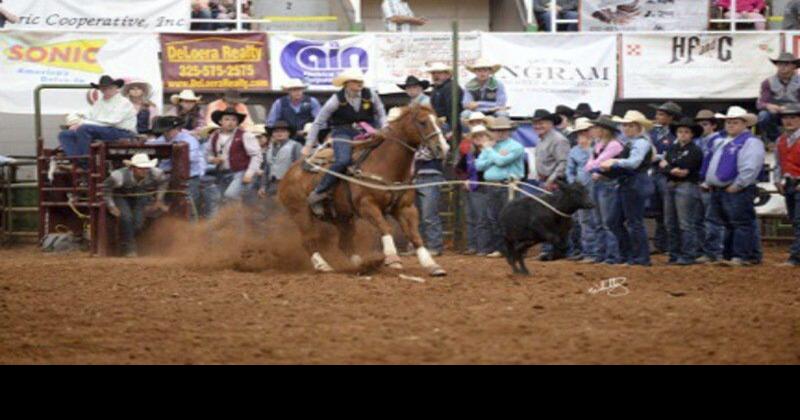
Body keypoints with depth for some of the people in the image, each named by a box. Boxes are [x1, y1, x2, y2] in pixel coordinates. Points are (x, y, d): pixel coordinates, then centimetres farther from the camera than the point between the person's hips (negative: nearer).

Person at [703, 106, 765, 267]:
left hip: (738, 192, -9)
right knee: (726, 225, 13)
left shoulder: (750, 142, -8)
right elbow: (711, 164, 28)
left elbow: (750, 168, -19)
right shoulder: (721, 142, 21)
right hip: (718, 190, 9)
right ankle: (728, 255, 19)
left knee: (741, 223, -8)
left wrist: (736, 186, -20)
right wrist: (709, 182, 15)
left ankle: (741, 256, -10)